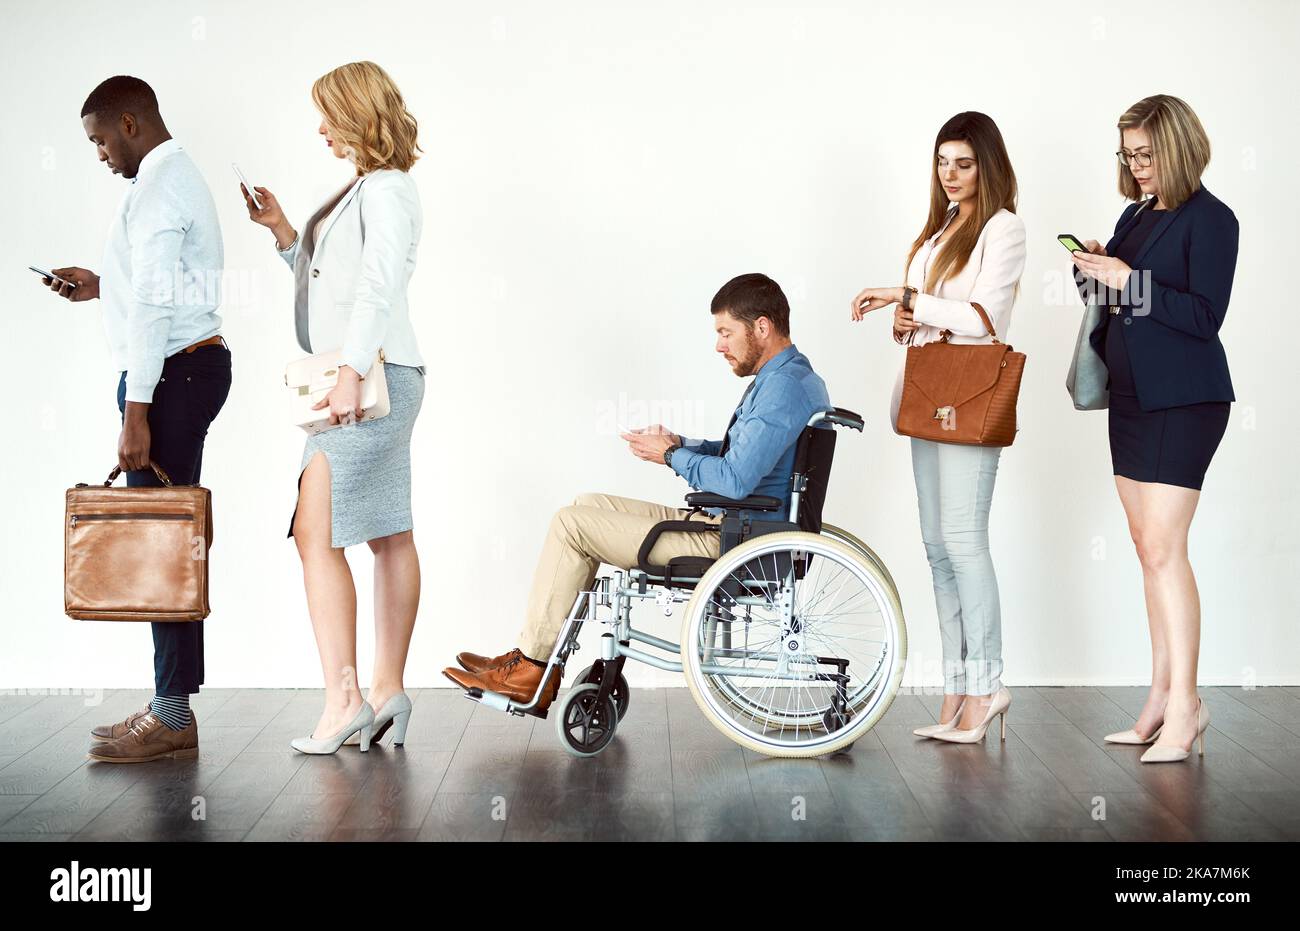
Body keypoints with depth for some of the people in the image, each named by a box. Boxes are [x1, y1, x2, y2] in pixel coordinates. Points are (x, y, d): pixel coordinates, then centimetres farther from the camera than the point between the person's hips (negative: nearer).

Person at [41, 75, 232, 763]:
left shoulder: (155, 190, -12)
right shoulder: (182, 177, 19)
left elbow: (154, 306, -19)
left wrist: (136, 413, -22)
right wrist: (102, 286, 20)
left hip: (171, 374, -10)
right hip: (194, 364, 10)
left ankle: (173, 717, -5)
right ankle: (170, 706, 13)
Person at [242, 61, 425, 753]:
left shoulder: (387, 189, -9)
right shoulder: (364, 189, 20)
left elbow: (378, 289, -21)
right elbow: (326, 276, 23)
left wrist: (351, 373, -28)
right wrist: (281, 230, 14)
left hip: (374, 377, -10)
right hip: (368, 382, 10)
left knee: (317, 535, -12)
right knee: (388, 537, 10)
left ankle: (343, 700, -11)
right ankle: (387, 695, 15)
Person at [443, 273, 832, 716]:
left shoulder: (784, 389, -20)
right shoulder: (786, 377, 15)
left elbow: (734, 481, -27)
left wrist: (670, 455, -11)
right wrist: (679, 444, 7)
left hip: (730, 542, -11)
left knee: (571, 523, -8)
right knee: (587, 506, 14)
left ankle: (530, 672, 0)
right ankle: (533, 655, 10)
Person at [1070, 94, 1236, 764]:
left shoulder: (1209, 220, -8)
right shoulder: (1137, 214, 15)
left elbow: (1206, 315, -16)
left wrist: (1127, 281, -18)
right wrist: (1094, 269, -1)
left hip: (1182, 400, -8)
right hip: (1131, 395, 8)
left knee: (1162, 550, -12)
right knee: (1150, 551, 9)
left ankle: (1183, 707, -7)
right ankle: (1163, 697, 15)